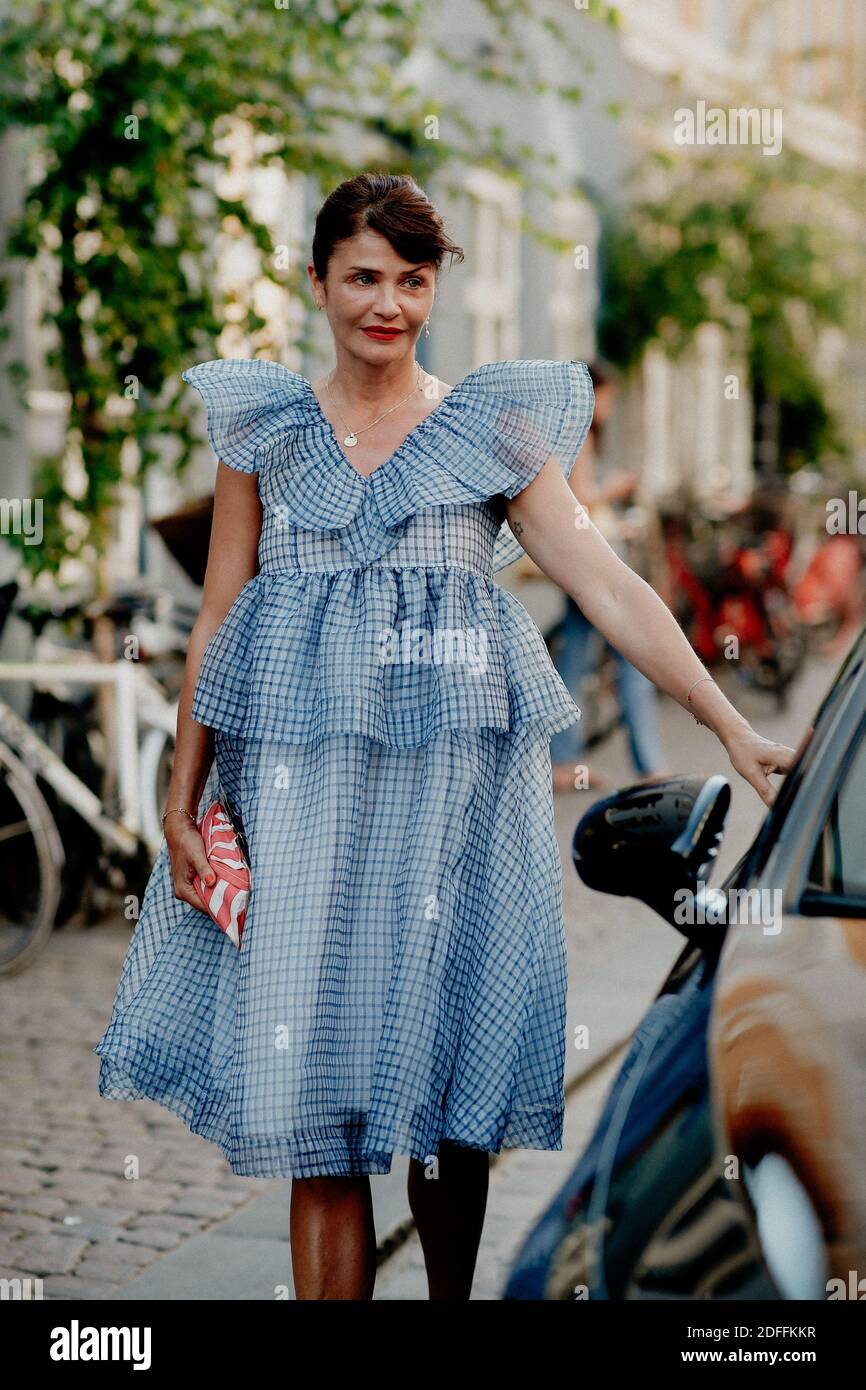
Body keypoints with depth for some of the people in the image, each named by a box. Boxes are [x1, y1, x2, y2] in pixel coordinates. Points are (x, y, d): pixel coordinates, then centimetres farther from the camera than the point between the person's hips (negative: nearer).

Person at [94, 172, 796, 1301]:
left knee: (451, 1072, 6)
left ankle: (454, 1295, 25)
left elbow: (609, 588, -1)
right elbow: (218, 622, 10)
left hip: (456, 780, 0)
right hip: (305, 782, 1)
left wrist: (732, 728, -9)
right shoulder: (265, 427, 10)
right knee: (317, 1107, -2)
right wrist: (183, 800, 6)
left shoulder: (490, 427, 6)